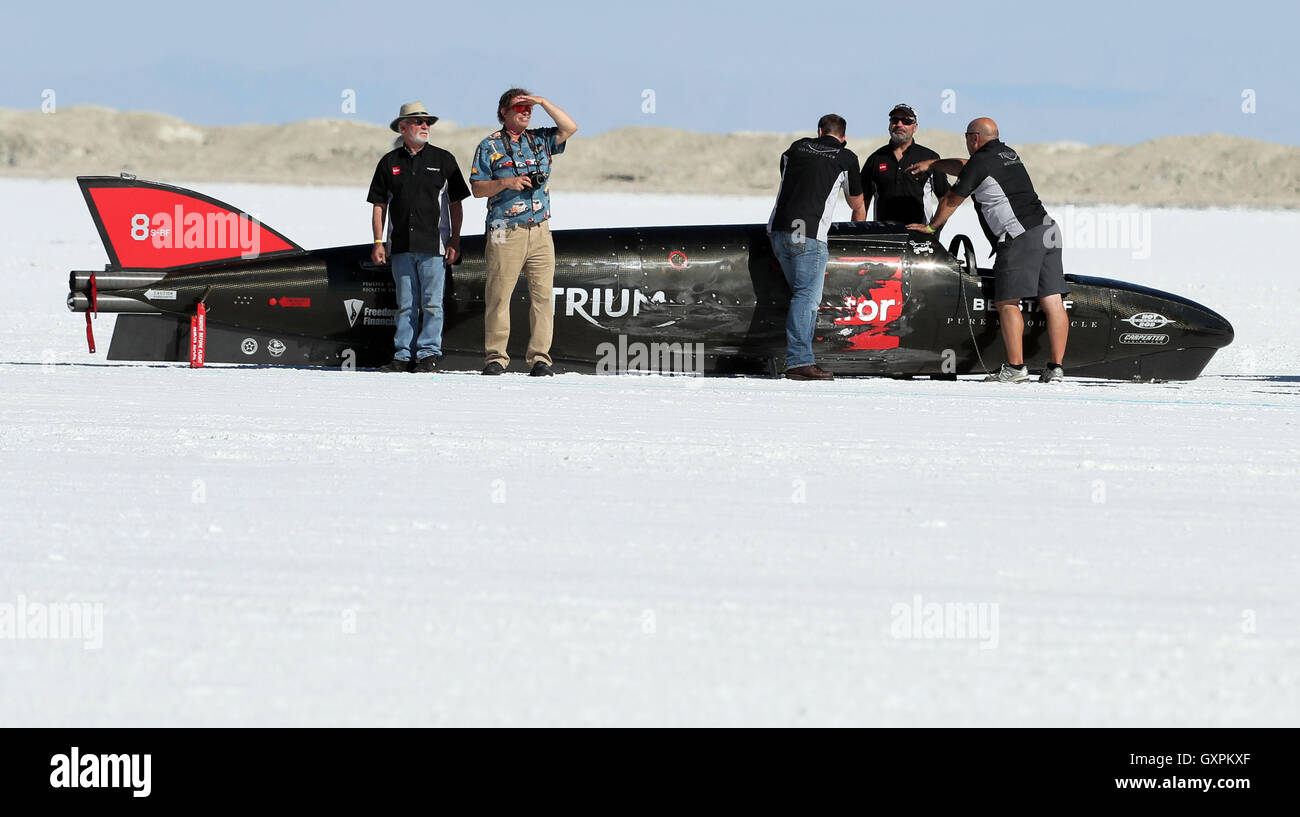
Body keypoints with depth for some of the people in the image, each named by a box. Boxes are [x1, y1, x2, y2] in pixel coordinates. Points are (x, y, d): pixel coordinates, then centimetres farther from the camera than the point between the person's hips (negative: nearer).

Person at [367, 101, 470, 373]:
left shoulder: (443, 160, 6)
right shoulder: (389, 162, 10)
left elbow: (455, 204, 6)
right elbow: (379, 205, 11)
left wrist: (455, 241, -2)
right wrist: (378, 242, 3)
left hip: (434, 247, -2)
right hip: (402, 247, 2)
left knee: (432, 303, -4)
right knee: (406, 305, 5)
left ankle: (429, 354, 1)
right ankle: (404, 355, 8)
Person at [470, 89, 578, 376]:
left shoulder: (540, 140, 15)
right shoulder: (489, 147, 5)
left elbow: (570, 128, 5)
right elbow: (477, 188, 2)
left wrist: (544, 103, 1)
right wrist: (506, 183, -14)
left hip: (540, 232, 3)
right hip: (505, 234, -3)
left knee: (542, 295, -2)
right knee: (498, 296, -5)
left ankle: (539, 358, 0)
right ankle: (496, 358, 0)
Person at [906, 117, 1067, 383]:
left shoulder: (980, 162, -2)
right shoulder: (1009, 154, 22)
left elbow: (952, 200, 6)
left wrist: (931, 227, 21)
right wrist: (932, 164, 45)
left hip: (1019, 238, -8)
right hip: (1048, 230, 8)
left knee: (1007, 302, -6)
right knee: (1052, 302, 1)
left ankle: (1015, 367, -12)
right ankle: (1055, 368, -1)